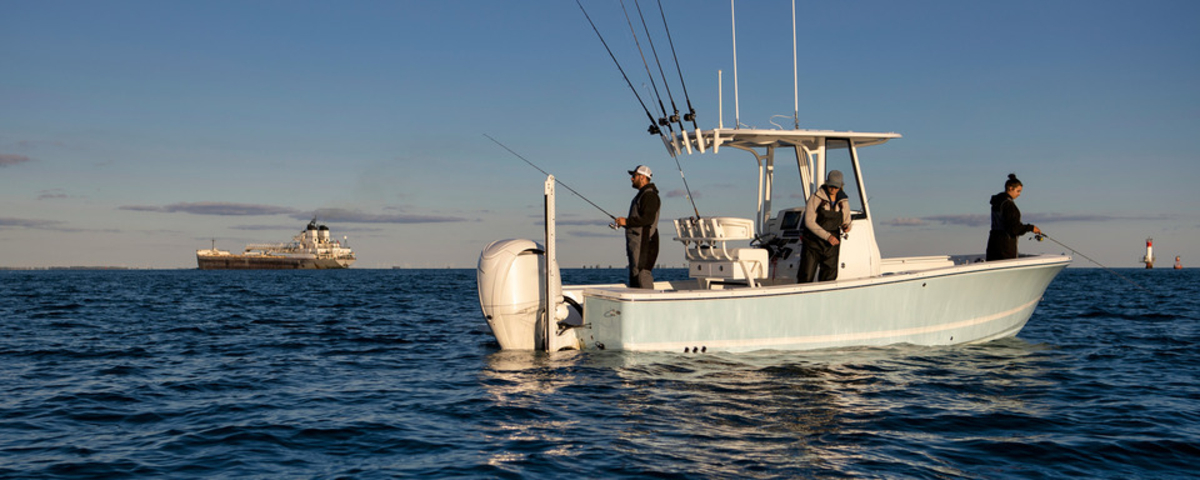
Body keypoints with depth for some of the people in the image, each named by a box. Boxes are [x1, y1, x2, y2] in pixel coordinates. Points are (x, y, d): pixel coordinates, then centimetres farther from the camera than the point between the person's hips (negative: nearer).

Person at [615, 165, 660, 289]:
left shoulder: (649, 195, -12)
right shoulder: (641, 194, 22)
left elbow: (648, 219, -23)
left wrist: (627, 221, -18)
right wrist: (624, 223, 13)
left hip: (644, 242, -11)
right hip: (636, 243, 11)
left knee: (641, 275, -15)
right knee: (634, 277, 12)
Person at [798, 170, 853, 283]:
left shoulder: (844, 203, 6)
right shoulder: (816, 198, -7)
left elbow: (846, 221, 17)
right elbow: (809, 222, -14)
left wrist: (846, 227, -10)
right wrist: (827, 236, -23)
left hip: (831, 246, 4)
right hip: (813, 245, -4)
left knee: (828, 279, 3)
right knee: (806, 279, -7)